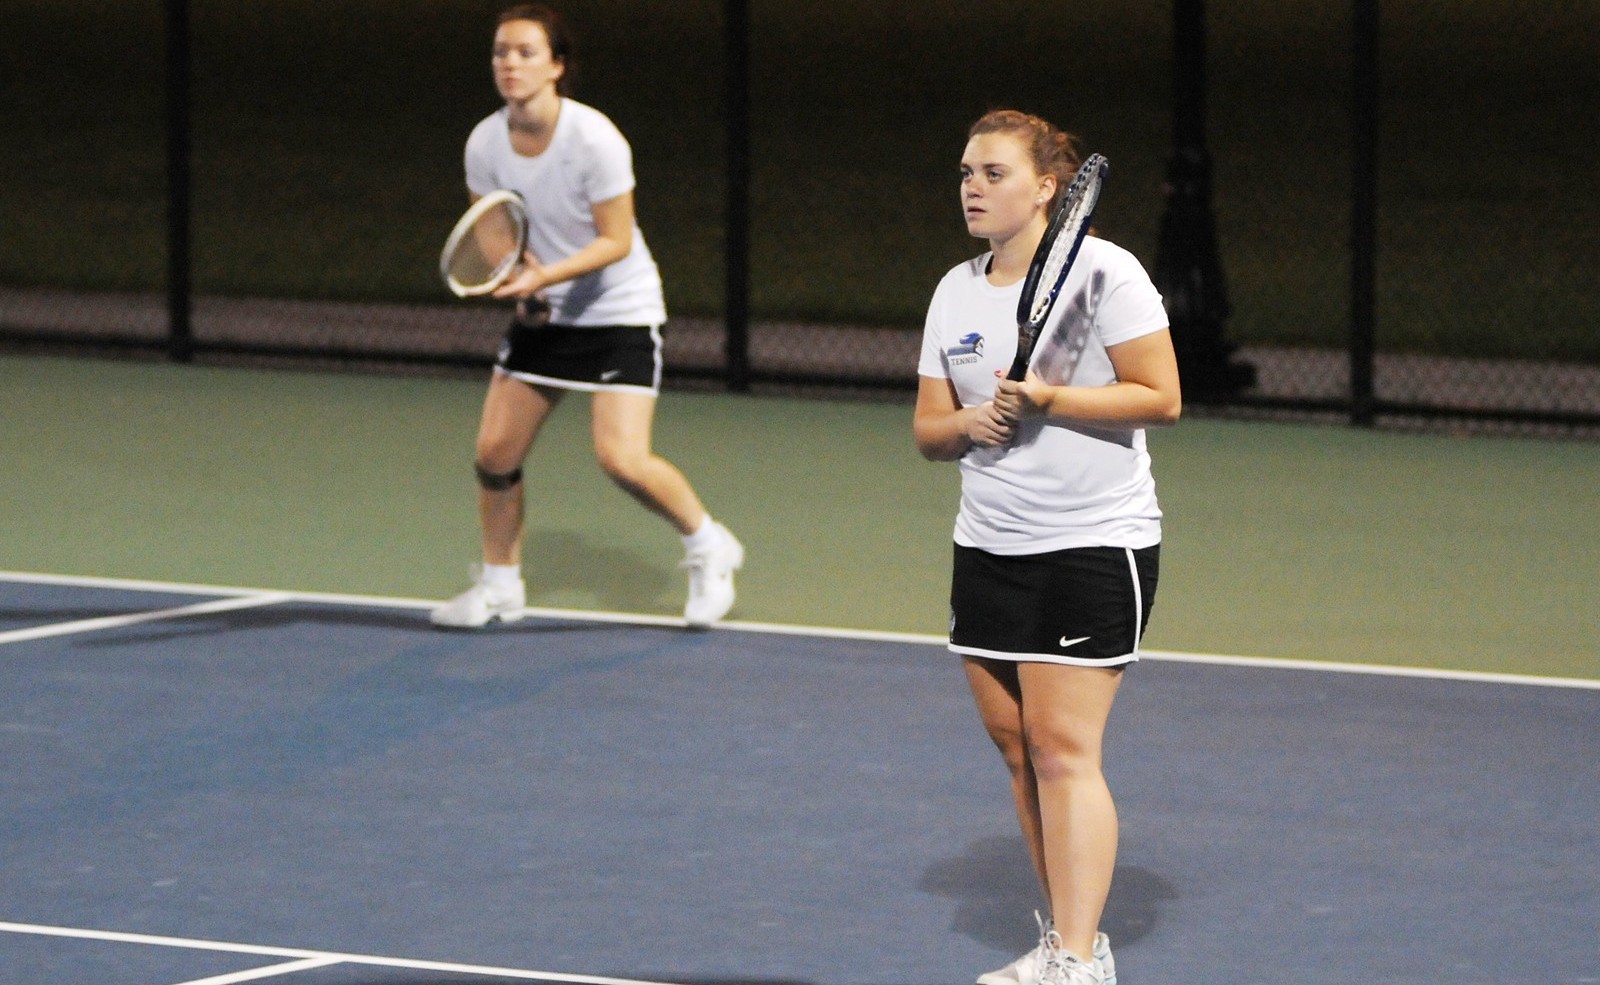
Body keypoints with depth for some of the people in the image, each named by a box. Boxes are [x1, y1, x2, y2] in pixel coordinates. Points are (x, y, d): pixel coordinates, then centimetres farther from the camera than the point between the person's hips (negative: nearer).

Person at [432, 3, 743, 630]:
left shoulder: (595, 139, -23)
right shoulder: (485, 143, -7)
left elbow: (616, 240, -19)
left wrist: (544, 275, -30)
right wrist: (517, 279, -12)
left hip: (619, 312, -5)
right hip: (543, 316, 5)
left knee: (621, 459, -17)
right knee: (494, 452, 1)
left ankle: (707, 546, 7)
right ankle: (500, 585, 20)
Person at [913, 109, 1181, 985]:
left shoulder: (1103, 272, -8)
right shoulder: (955, 292, 10)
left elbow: (1161, 397, -11)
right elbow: (928, 429, 12)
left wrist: (1045, 398, -19)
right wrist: (970, 424, -10)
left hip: (1097, 543, -7)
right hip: (988, 544, 7)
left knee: (1063, 748, -11)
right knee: (1017, 748, 7)